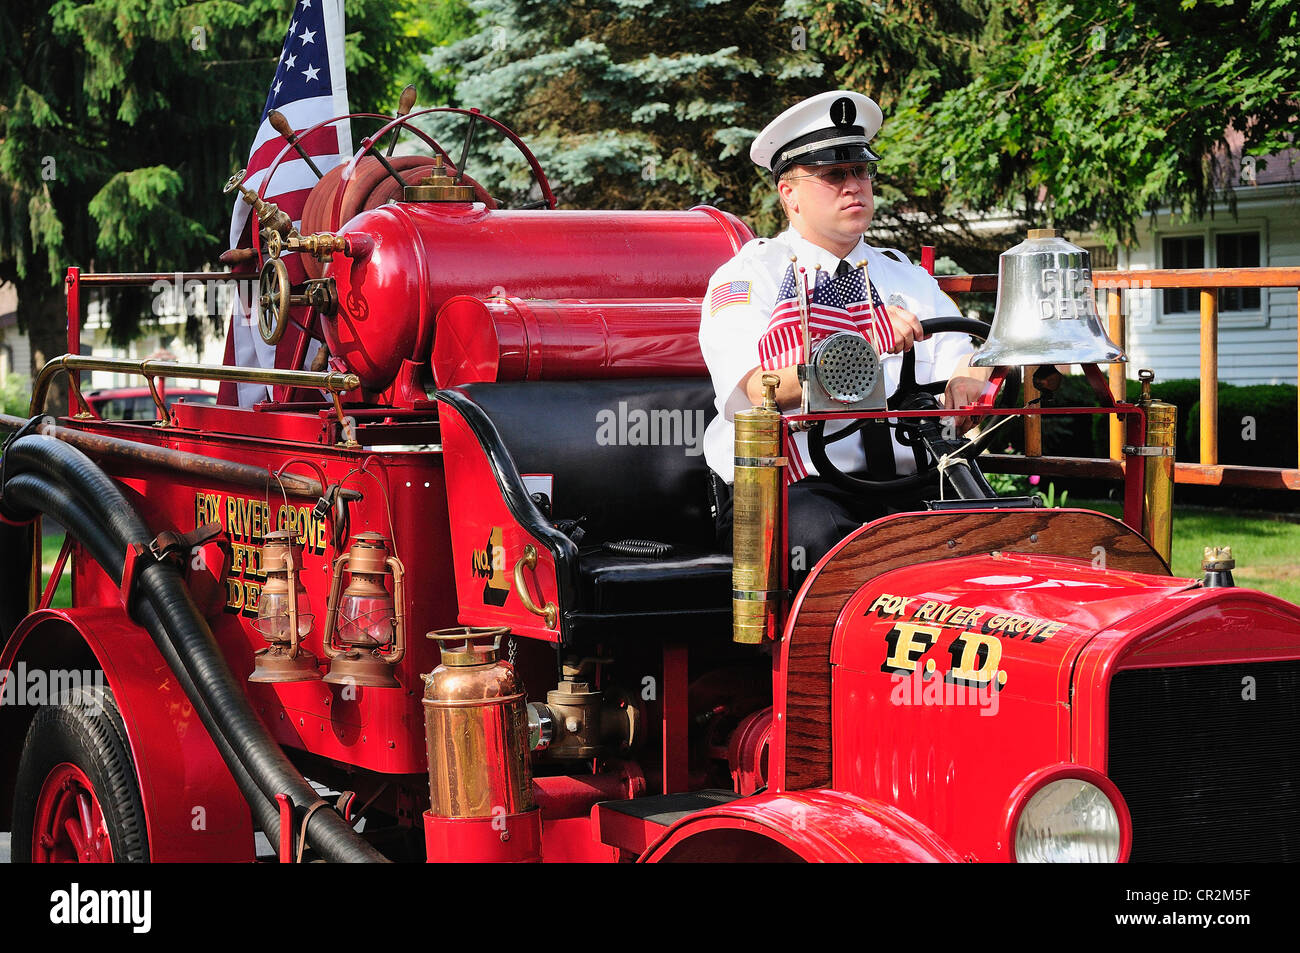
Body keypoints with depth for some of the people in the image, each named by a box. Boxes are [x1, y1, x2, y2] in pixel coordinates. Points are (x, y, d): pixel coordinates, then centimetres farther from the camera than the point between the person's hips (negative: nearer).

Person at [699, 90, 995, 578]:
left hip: (908, 492, 4)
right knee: (817, 531, -38)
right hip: (790, 492, -4)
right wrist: (864, 344, -23)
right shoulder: (748, 276, 5)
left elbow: (964, 362, 11)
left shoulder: (908, 278, 23)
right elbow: (760, 390, -12)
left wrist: (968, 382, -14)